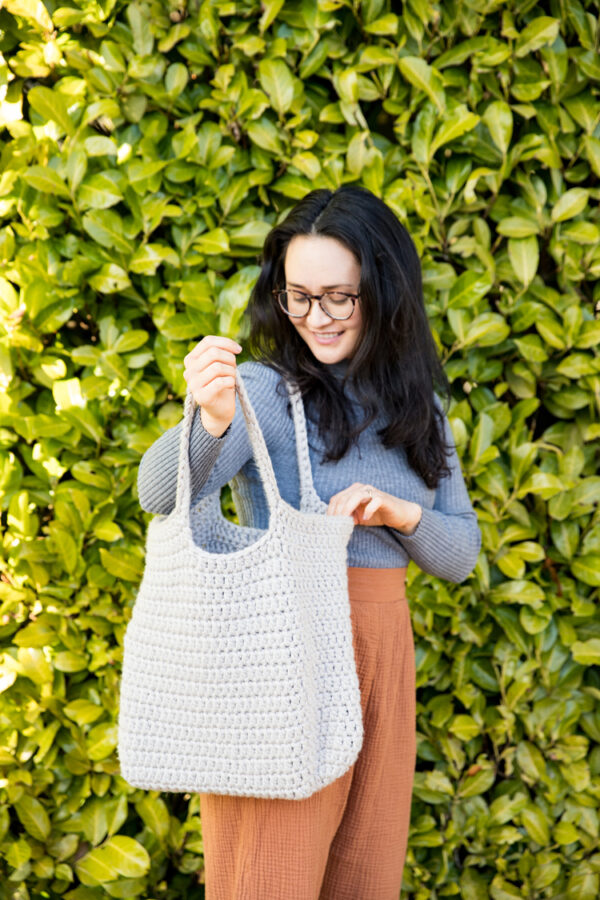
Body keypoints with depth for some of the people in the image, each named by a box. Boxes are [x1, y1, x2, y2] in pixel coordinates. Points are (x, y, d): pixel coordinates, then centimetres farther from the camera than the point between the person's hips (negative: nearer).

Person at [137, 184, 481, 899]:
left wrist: (401, 514, -9)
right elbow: (159, 495, -22)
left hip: (384, 652, 5)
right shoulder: (264, 390, -6)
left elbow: (460, 555, 12)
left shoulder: (419, 408, 10)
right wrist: (211, 420, -43)